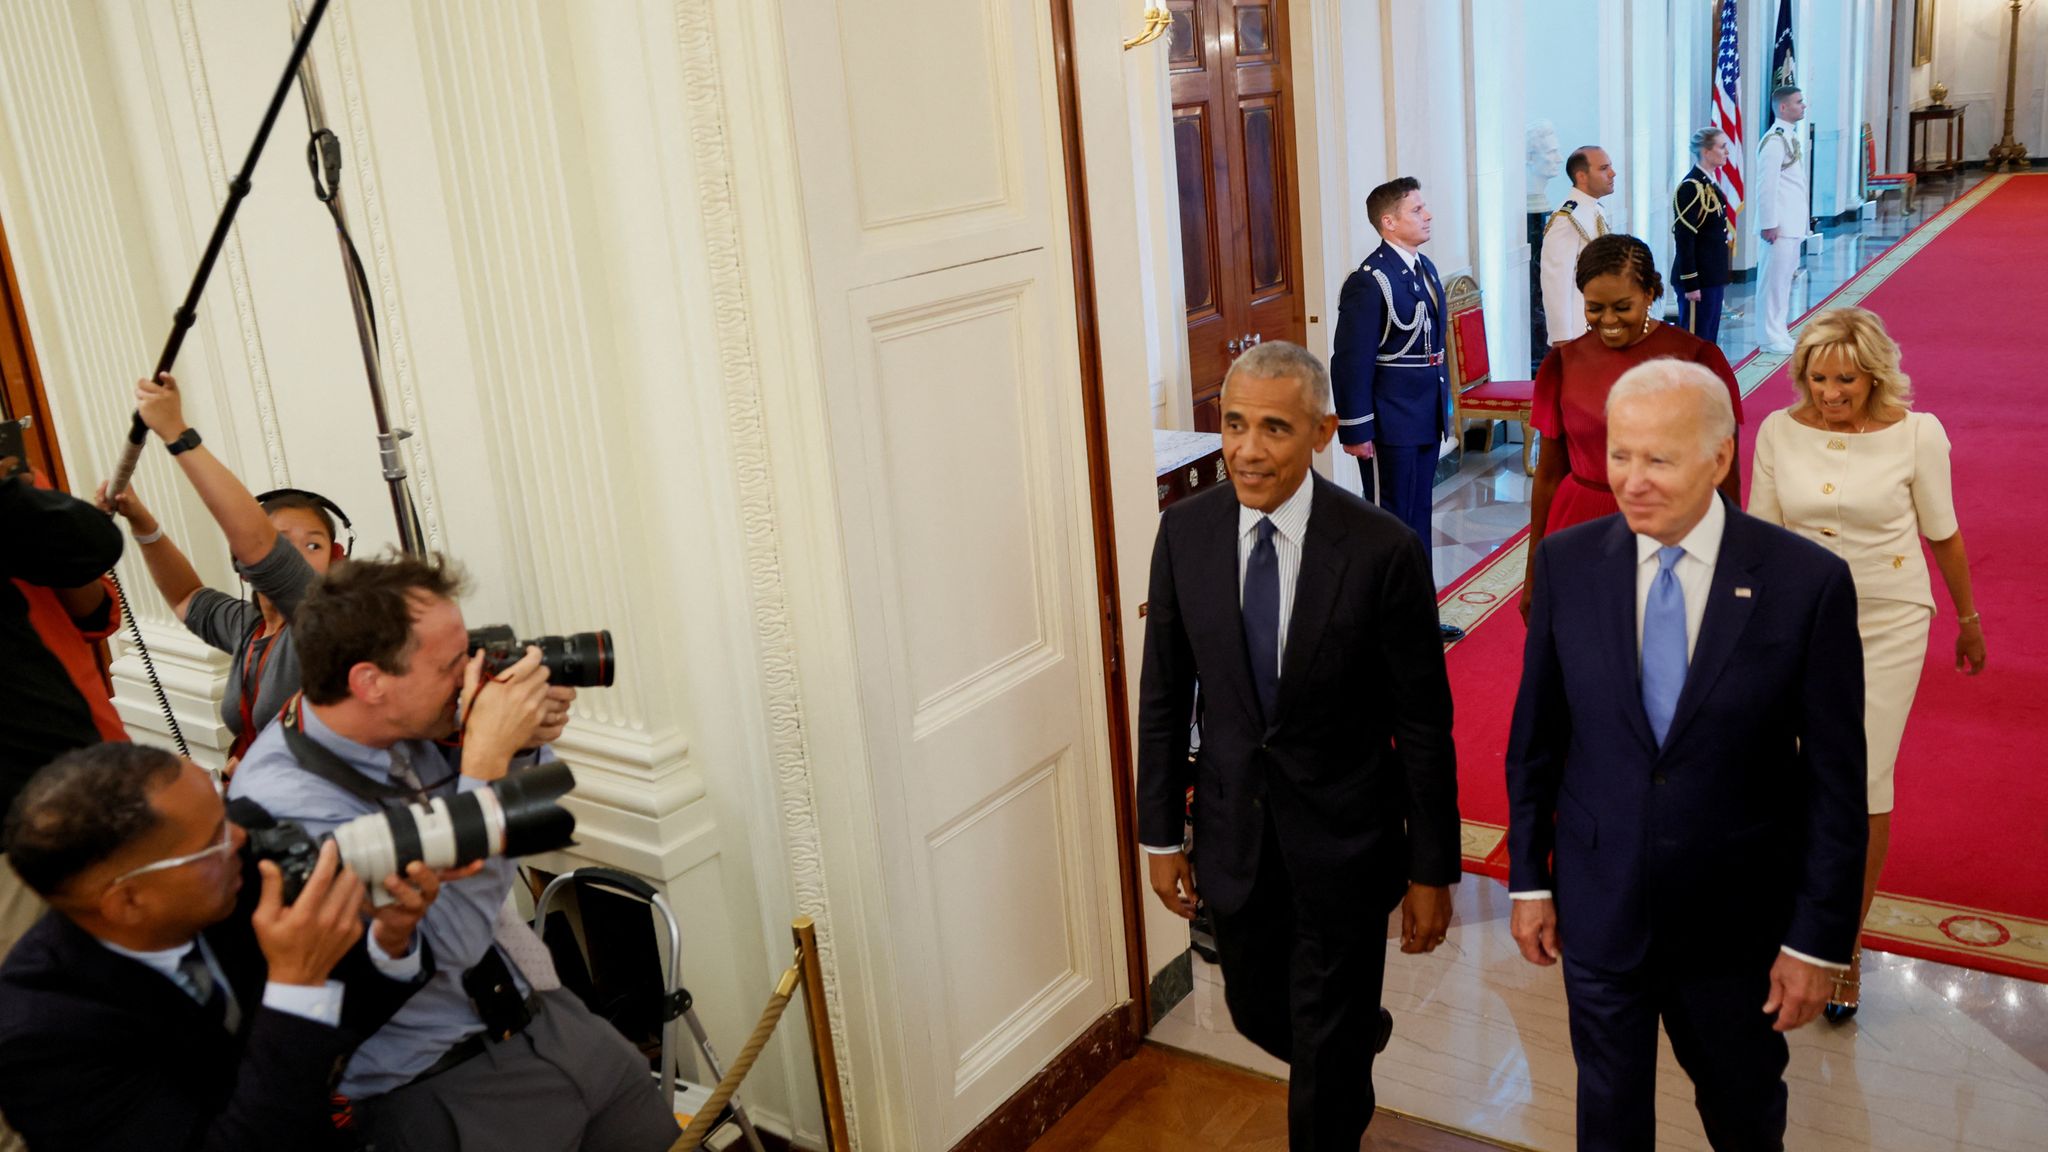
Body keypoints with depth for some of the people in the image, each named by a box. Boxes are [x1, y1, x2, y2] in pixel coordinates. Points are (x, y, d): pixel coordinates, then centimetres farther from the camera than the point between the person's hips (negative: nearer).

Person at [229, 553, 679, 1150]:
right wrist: (488, 755, -27)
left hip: (549, 1014, 7)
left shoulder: (410, 731, -1)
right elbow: (451, 937, -28)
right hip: (441, 1087, -7)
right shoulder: (284, 801, -24)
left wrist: (526, 744, -6)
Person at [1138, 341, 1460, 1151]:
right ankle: (1360, 1034, 55)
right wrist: (1160, 836, 5)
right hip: (1233, 833, 4)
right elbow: (1164, 695, 1)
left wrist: (1432, 871, -5)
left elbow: (1424, 725, -11)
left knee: (1327, 1049, 9)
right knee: (1259, 1014, 23)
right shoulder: (1186, 531, -8)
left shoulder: (1382, 551, -19)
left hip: (1344, 840, -4)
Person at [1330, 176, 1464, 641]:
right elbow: (1351, 362, -19)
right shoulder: (1369, 281, -18)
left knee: (1418, 515, 17)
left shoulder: (1424, 268, 10)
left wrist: (1443, 407, 17)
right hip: (1390, 424, -9)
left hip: (1425, 419, 9)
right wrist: (1356, 431, -19)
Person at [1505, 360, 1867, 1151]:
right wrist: (1528, 878, 3)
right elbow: (1535, 734, 0)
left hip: (1736, 919, -1)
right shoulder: (1567, 562, -9)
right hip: (1597, 907, 1)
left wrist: (1820, 938, -7)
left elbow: (1836, 778, -10)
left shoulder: (1808, 581, -16)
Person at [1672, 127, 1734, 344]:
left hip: (1713, 277, 9)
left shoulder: (1710, 184, 12)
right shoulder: (1691, 187, -15)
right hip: (1698, 279, -9)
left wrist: (1720, 277, 18)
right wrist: (1690, 283, -20)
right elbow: (1684, 239, -19)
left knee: (1709, 340, 14)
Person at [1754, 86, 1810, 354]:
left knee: (1784, 278, 14)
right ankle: (1771, 337, 2)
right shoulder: (1774, 140, -15)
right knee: (1775, 279, -4)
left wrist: (1803, 217, 18)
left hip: (1794, 224, 10)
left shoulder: (1791, 137, 15)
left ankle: (1778, 333, 22)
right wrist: (1769, 224, -21)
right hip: (1780, 225, -10)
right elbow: (1766, 185, -19)